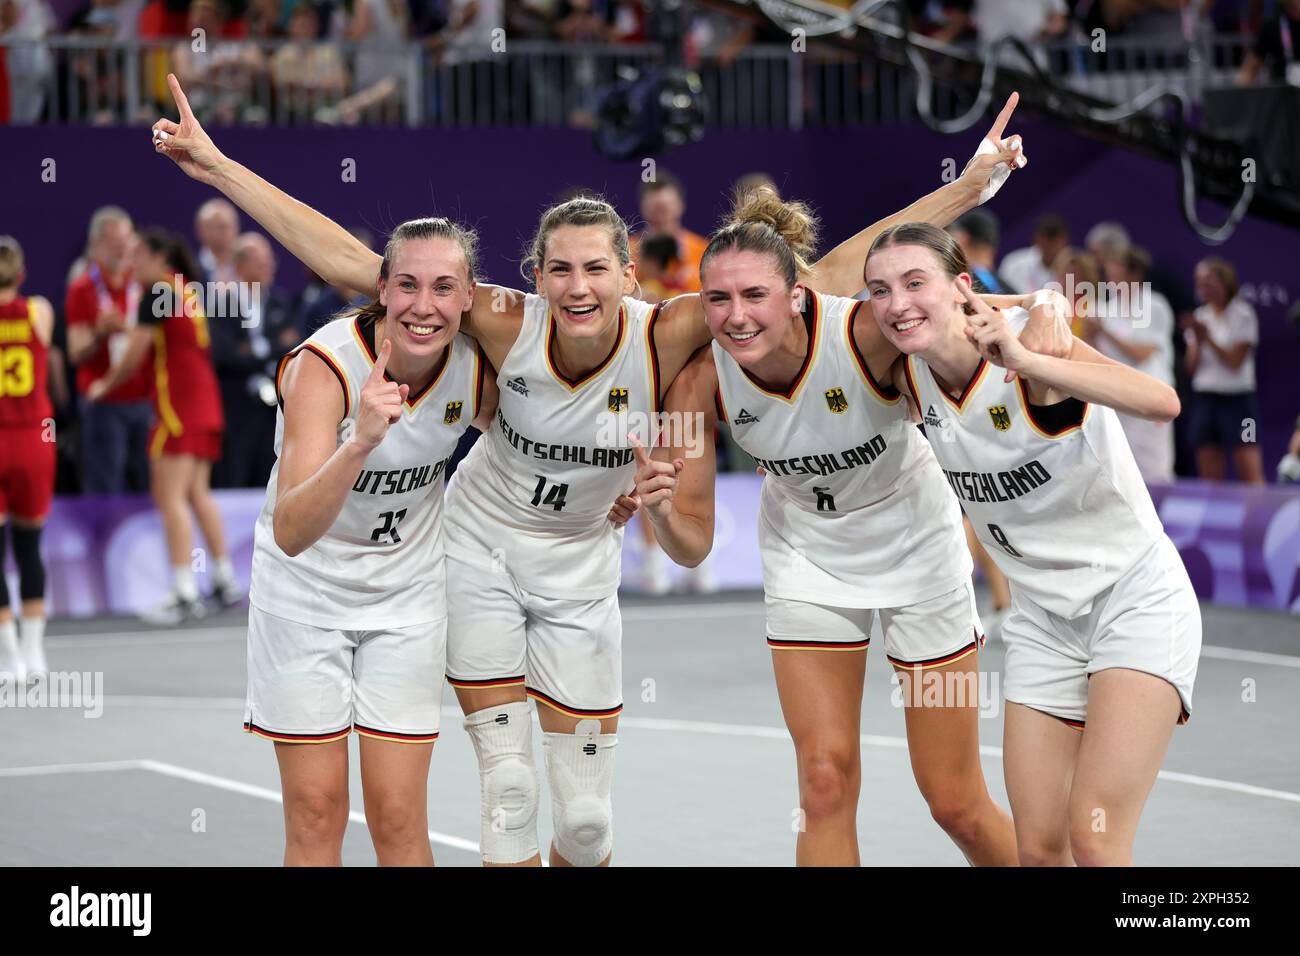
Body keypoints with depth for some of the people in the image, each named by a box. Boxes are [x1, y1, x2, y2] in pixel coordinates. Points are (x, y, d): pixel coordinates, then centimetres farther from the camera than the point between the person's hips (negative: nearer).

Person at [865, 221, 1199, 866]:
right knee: (1039, 849, 1)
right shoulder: (910, 375, -2)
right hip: (1041, 616, 6)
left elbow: (1162, 402, -38)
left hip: (1135, 596, -6)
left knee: (1094, 839, -19)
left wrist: (1025, 361, -45)